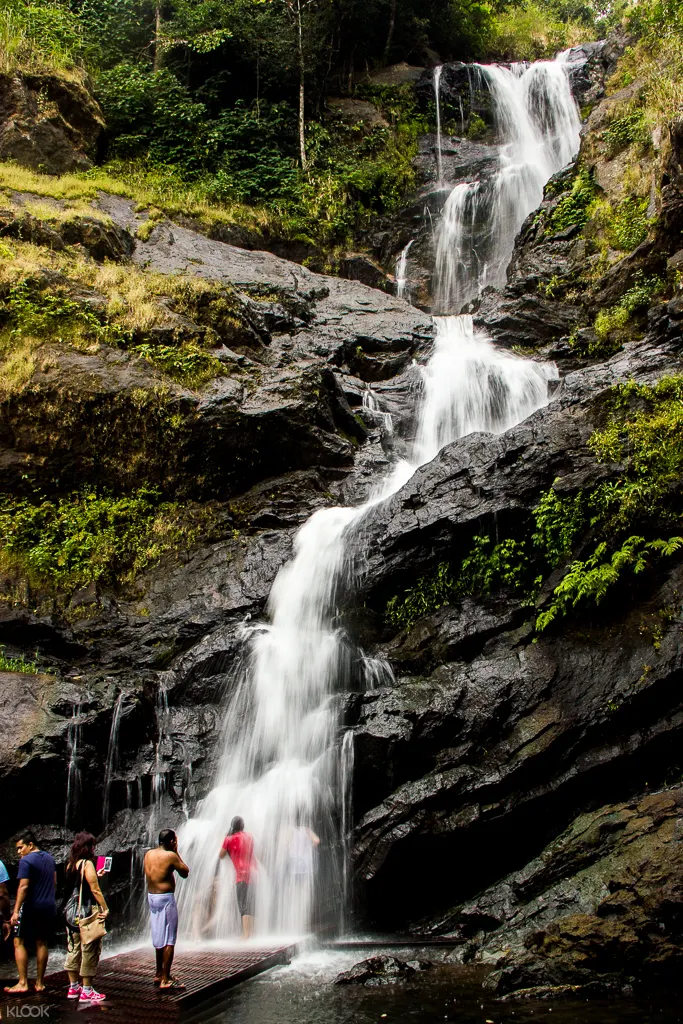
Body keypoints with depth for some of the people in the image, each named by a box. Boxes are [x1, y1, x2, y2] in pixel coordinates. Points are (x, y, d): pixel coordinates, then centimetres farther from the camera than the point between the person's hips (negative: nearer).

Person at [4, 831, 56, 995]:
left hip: (31, 908, -7)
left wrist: (16, 911, -20)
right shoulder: (49, 858, 12)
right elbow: (55, 883, 18)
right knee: (42, 943, 11)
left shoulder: (26, 861, -12)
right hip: (48, 908, 7)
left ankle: (22, 983, -5)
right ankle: (39, 983, 14)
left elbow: (23, 886, -19)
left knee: (19, 942, 1)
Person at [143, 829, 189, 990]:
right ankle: (165, 979, 0)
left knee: (159, 938, 20)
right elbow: (185, 873, -5)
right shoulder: (170, 856, -15)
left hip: (151, 896, 8)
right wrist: (177, 852, 1)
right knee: (169, 940, -2)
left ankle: (159, 974, 31)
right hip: (166, 898, -8)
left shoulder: (148, 854, 4)